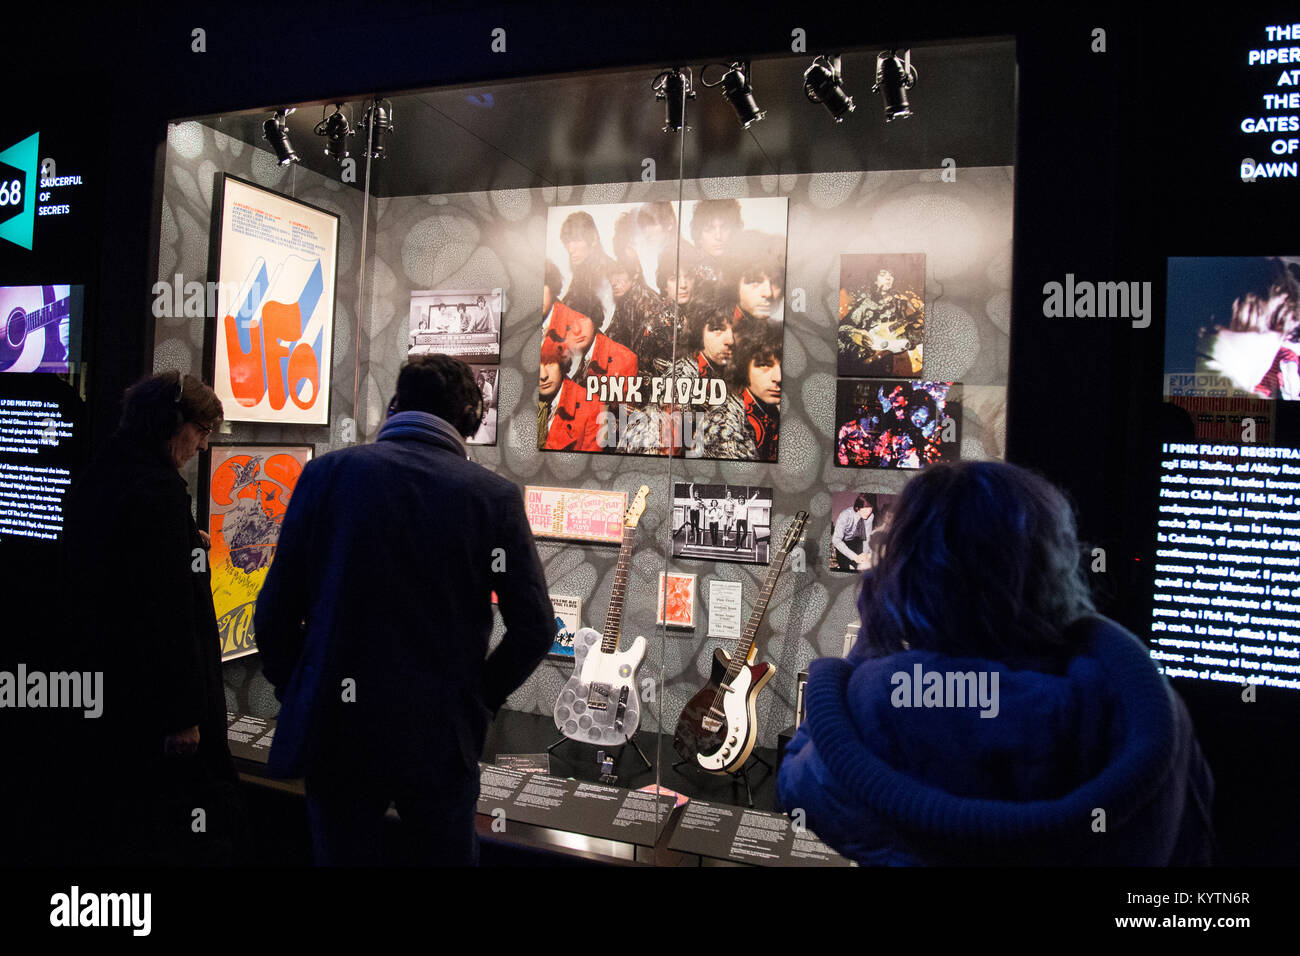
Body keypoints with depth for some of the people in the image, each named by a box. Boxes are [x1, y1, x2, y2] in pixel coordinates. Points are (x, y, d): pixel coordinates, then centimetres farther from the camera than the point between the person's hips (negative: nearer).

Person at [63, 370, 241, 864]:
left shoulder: (94, 481, 11)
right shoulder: (158, 489, -19)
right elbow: (169, 611, -23)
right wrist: (183, 715, -20)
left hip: (106, 689, 10)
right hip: (155, 702, -10)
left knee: (122, 829, 21)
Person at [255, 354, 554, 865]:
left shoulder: (328, 473, -3)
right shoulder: (494, 496, -6)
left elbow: (276, 610, -3)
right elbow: (534, 626, -7)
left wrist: (294, 692, 12)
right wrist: (478, 699, 7)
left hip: (334, 729, 1)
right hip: (439, 740, 0)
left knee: (342, 854, 19)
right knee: (448, 855, 20)